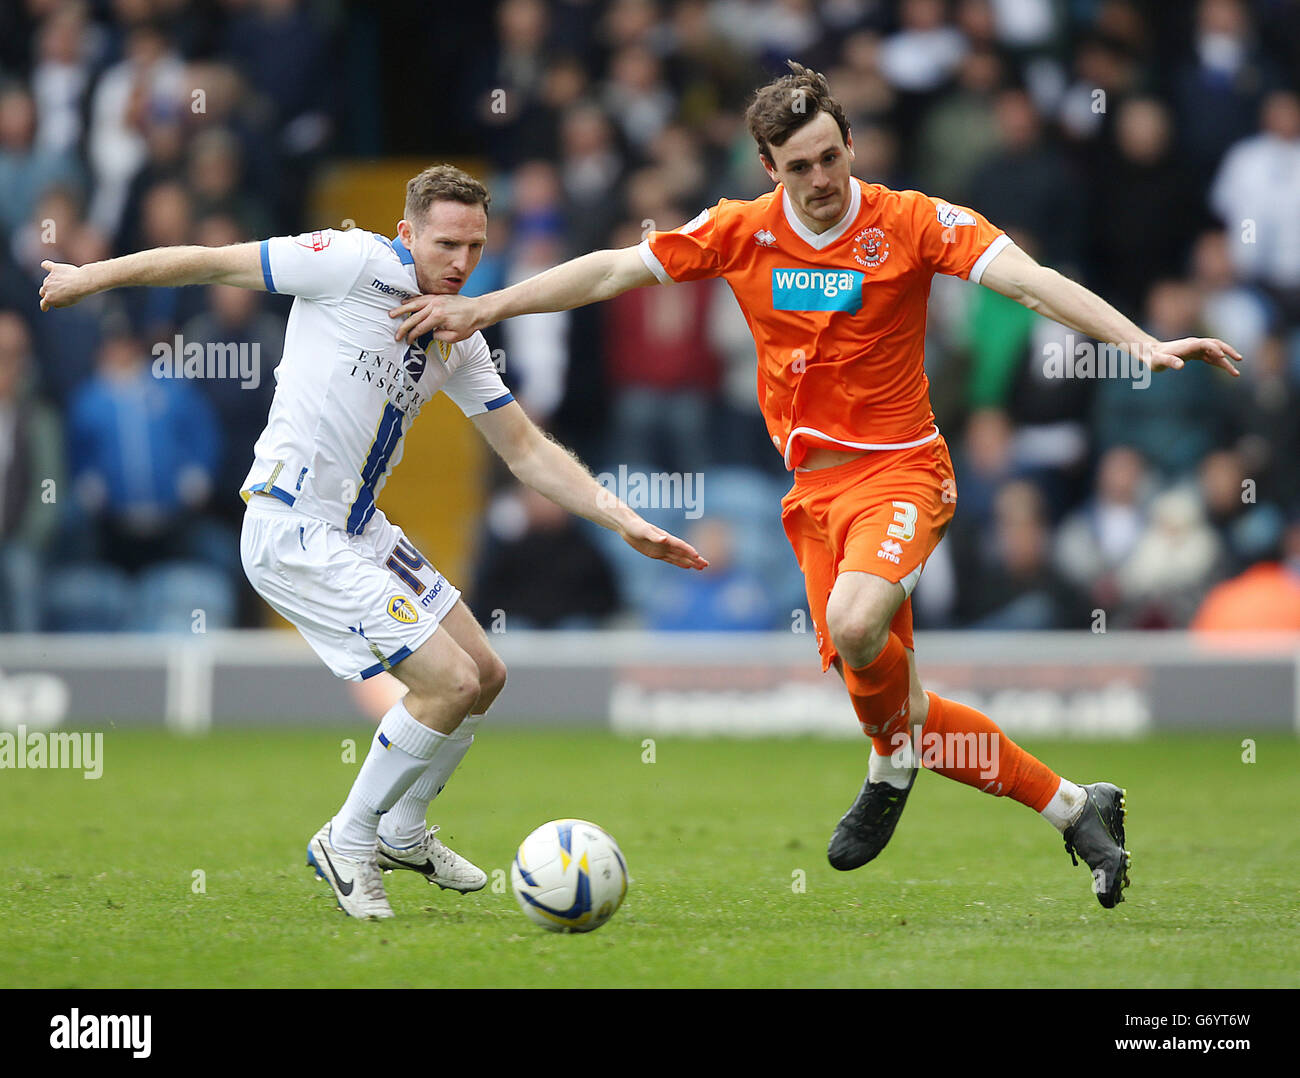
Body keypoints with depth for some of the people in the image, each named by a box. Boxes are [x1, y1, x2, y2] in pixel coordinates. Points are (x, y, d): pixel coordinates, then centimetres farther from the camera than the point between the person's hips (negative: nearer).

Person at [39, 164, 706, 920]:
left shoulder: (459, 340, 8)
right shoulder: (356, 263, -14)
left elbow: (528, 451, 13)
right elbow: (213, 263, -6)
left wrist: (622, 519, 3)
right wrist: (89, 279, 2)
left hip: (362, 531, 8)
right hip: (294, 534, -8)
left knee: (486, 675, 13)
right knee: (450, 682, -14)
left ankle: (402, 833, 34)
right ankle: (348, 842, 5)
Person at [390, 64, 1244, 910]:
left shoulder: (912, 223, -9)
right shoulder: (741, 232, 2)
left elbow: (1030, 280, -18)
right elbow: (613, 271, 9)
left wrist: (1142, 342, -30)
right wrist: (481, 308, 8)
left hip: (899, 469, -5)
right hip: (814, 489, 5)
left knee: (854, 625, -34)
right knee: (880, 692, 1)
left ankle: (896, 760, -2)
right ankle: (1075, 807, 14)